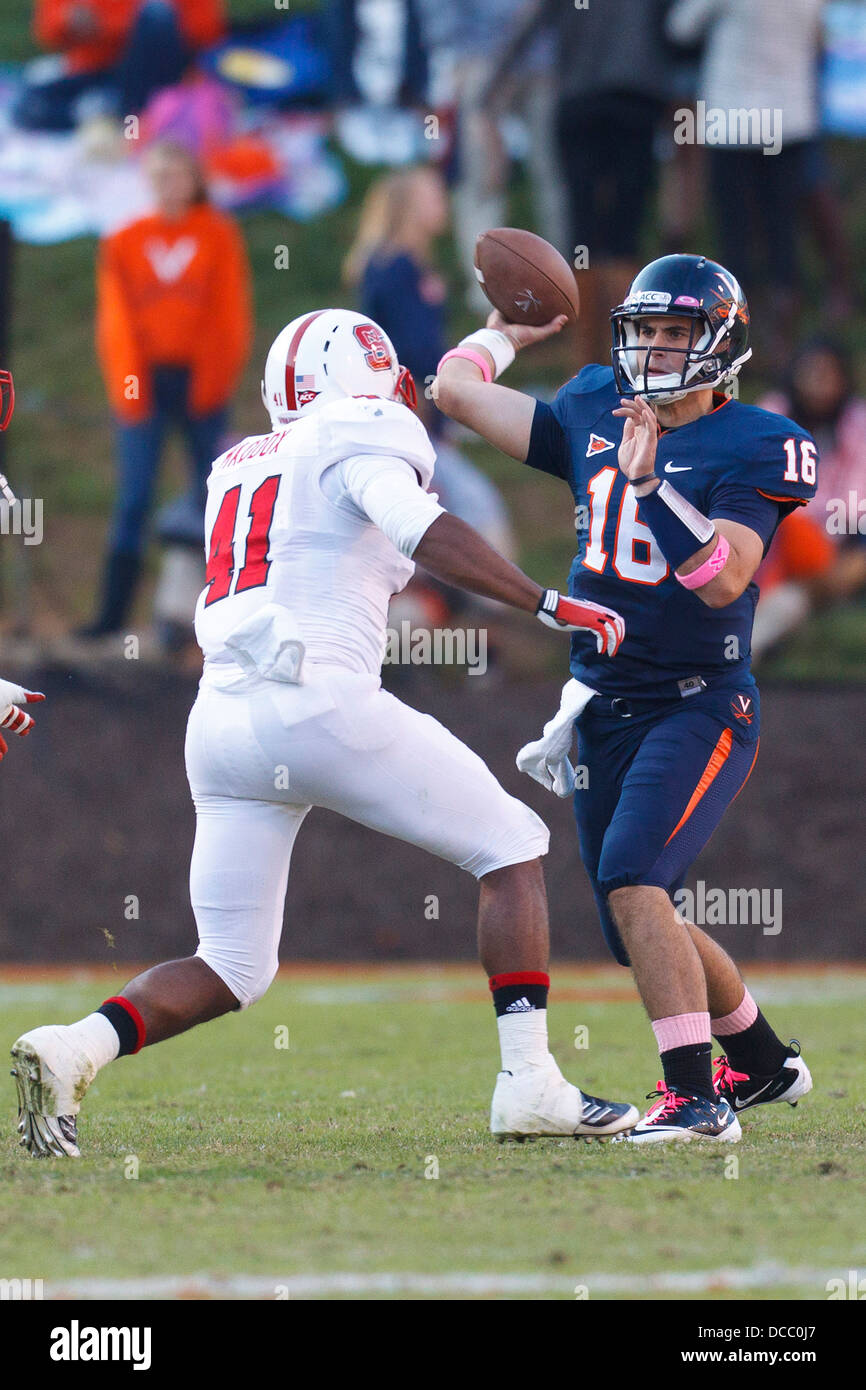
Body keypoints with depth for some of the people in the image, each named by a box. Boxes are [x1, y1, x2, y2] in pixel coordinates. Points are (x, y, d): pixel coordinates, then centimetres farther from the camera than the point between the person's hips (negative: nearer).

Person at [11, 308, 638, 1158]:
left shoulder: (236, 471, 24)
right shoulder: (363, 437, 4)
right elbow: (420, 530, -14)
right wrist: (546, 604, -16)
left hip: (220, 720, 7)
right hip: (319, 704, -6)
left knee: (230, 968, 12)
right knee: (511, 848, 9)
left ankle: (76, 1048, -13)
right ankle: (528, 1083, 0)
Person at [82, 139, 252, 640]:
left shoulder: (220, 236, 5)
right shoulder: (125, 243, 8)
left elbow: (231, 316, 2)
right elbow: (116, 320, 4)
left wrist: (216, 379, -8)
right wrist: (126, 385, -6)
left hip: (201, 383, -1)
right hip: (144, 384, 1)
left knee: (211, 496, 2)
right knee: (133, 499, -5)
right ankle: (113, 612, -7)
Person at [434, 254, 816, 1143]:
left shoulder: (753, 448, -11)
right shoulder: (593, 415, 6)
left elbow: (723, 579, -25)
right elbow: (456, 389, 9)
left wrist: (651, 481, -32)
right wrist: (513, 332, 19)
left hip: (700, 706, -7)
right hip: (606, 706, 7)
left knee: (630, 878, -26)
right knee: (637, 930, 13)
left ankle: (697, 1096, -26)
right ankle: (763, 1063, 35)